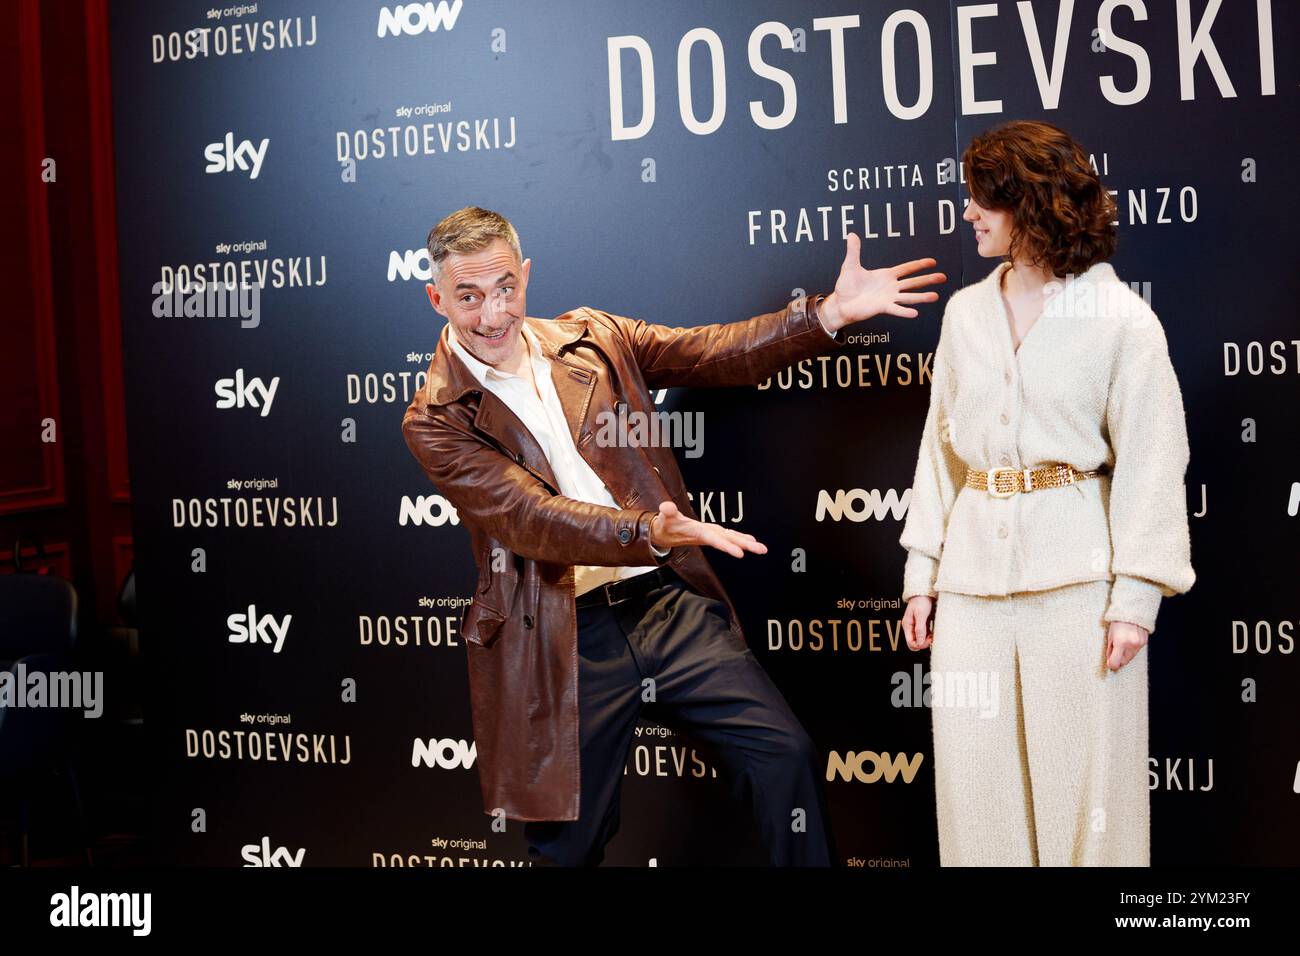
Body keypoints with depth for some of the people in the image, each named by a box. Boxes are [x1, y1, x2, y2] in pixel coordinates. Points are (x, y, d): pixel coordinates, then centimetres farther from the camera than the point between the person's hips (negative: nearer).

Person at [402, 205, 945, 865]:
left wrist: (829, 313, -9)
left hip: (669, 599, 3)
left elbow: (718, 355, 5)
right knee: (569, 844, 8)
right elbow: (530, 518, -19)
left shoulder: (591, 338, 8)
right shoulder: (435, 421, -7)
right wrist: (651, 532, -35)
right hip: (564, 641, -3)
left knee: (786, 754, -6)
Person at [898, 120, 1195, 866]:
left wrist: (1136, 593, -11)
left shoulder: (1121, 318, -5)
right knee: (975, 778, 8)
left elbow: (1150, 463, -6)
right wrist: (922, 570, 10)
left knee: (1085, 776, 3)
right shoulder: (966, 311, 9)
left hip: (1076, 572, -4)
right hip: (974, 566, 5)